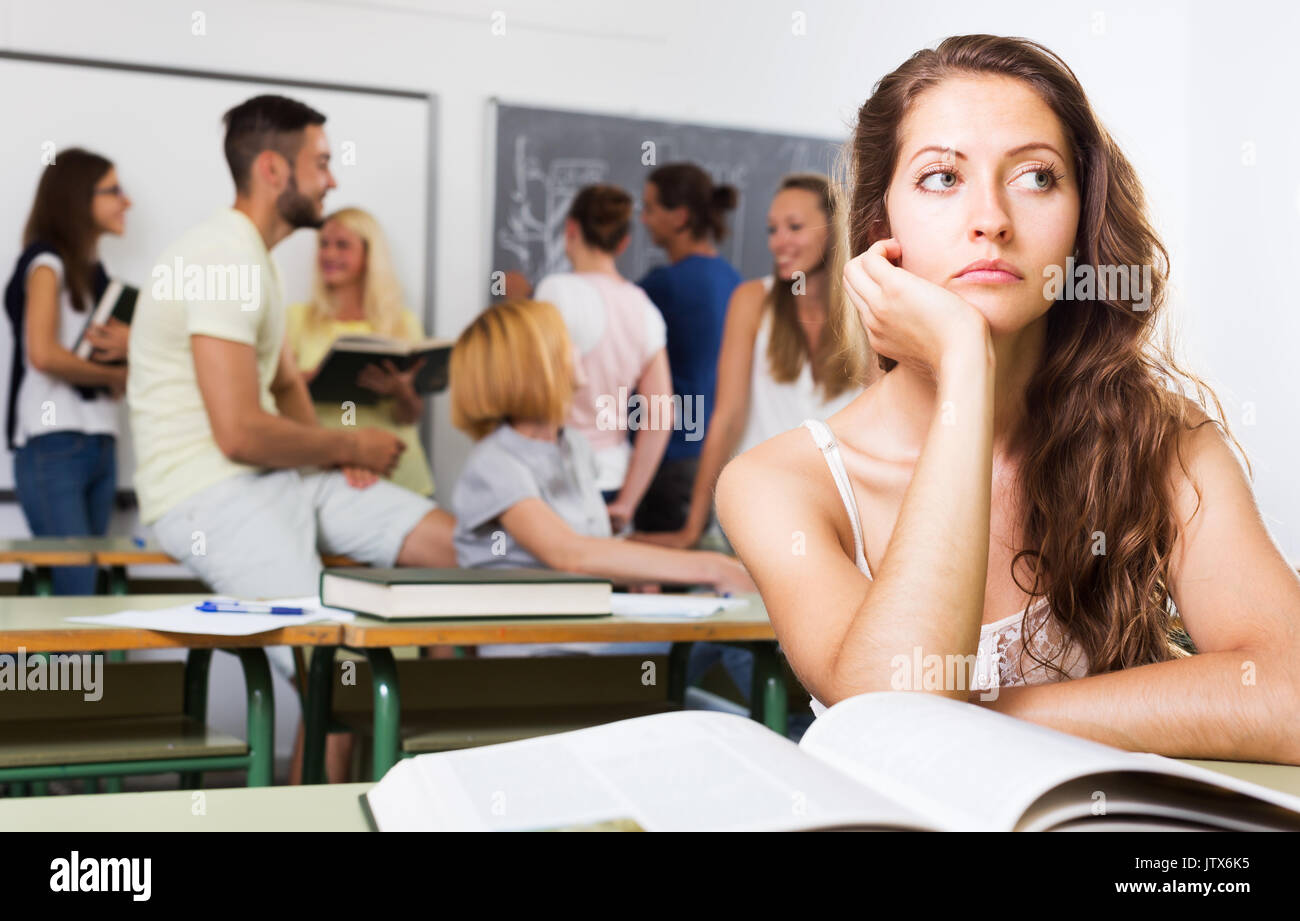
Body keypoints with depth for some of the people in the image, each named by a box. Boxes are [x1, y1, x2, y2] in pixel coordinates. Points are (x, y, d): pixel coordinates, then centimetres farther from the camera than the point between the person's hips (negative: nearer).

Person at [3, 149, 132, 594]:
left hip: (100, 446, 7)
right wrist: (112, 376, -5)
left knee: (87, 581, 4)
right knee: (77, 587, -12)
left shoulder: (94, 270, 17)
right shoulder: (46, 264, -5)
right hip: (54, 446, -7)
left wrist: (129, 344, -5)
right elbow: (43, 353, -18)